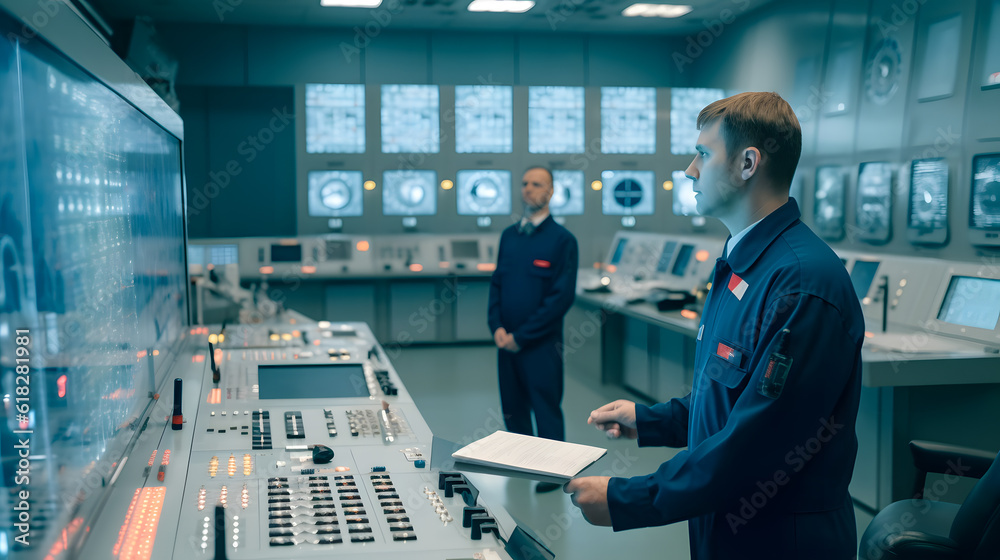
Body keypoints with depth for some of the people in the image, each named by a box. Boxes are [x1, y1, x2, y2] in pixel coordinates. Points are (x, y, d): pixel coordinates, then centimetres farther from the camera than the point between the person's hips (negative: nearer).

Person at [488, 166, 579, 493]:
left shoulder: (562, 239, -8)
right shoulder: (509, 235, 10)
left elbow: (562, 297, -13)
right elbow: (496, 283, 13)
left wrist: (521, 336, -14)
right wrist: (497, 327, -3)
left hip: (541, 344, -5)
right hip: (507, 341, 5)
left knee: (547, 411, 4)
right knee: (513, 410, 14)